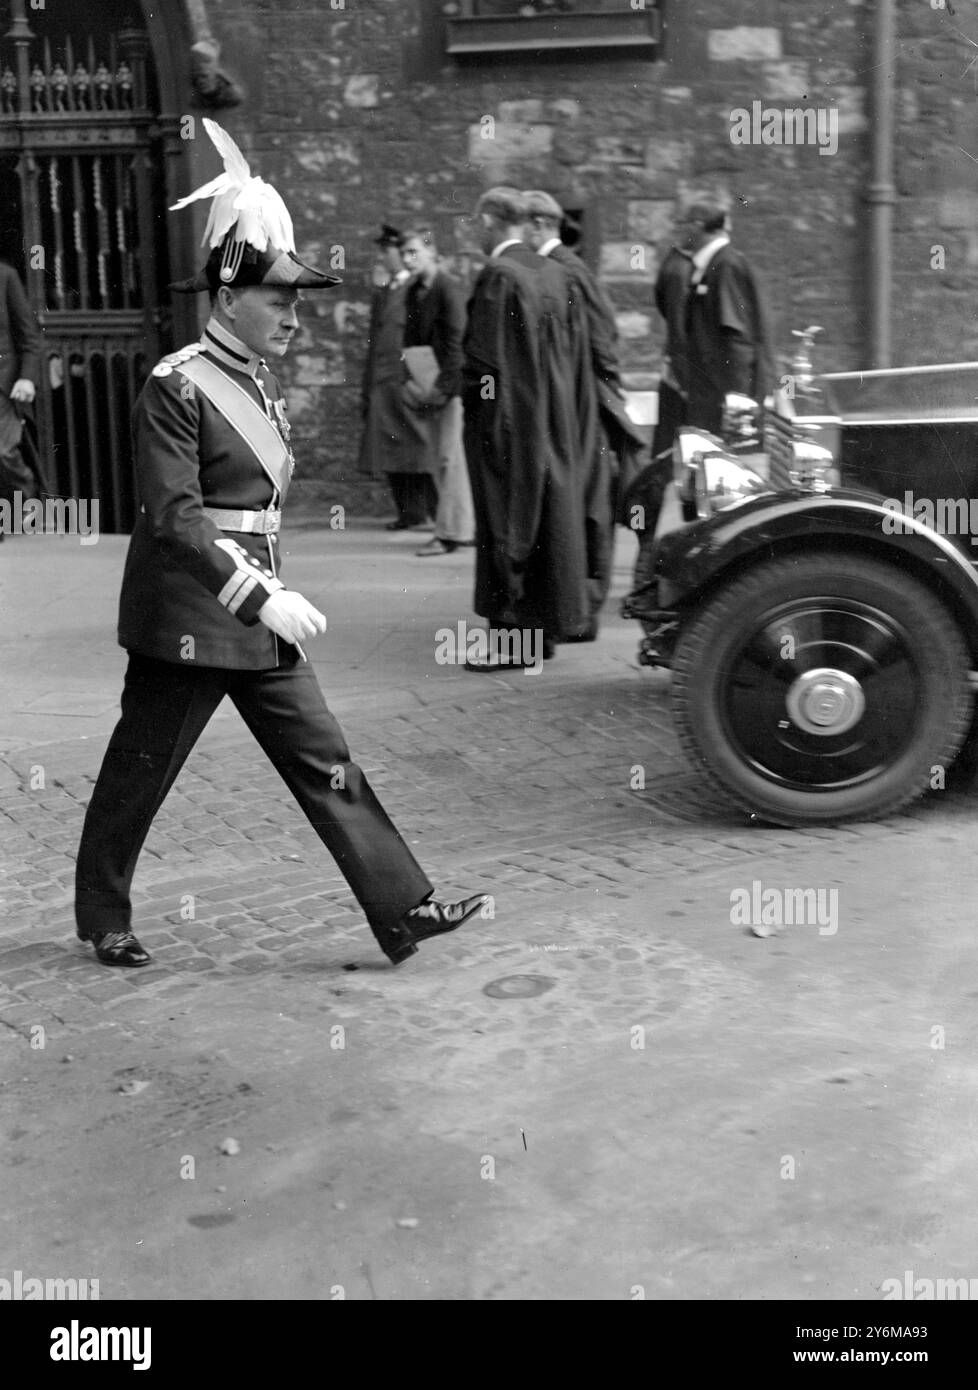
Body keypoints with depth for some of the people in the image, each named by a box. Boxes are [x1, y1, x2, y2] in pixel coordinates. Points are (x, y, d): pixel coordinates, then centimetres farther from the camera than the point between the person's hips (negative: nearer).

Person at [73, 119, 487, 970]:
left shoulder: (264, 388, 11)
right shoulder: (176, 388, -14)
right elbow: (176, 518, -22)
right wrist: (262, 599, -26)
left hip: (259, 621, 8)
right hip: (187, 626, -8)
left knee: (327, 764, 4)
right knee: (138, 777, 8)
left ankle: (403, 911, 6)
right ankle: (102, 917, 27)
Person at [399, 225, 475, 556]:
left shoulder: (449, 289, -11)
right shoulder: (412, 291, 12)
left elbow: (456, 344, -15)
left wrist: (441, 388, -18)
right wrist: (411, 381, 3)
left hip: (451, 385, -8)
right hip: (429, 389, 8)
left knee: (451, 458, -7)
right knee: (443, 460, 9)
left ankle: (450, 532, -5)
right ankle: (466, 526, 16)